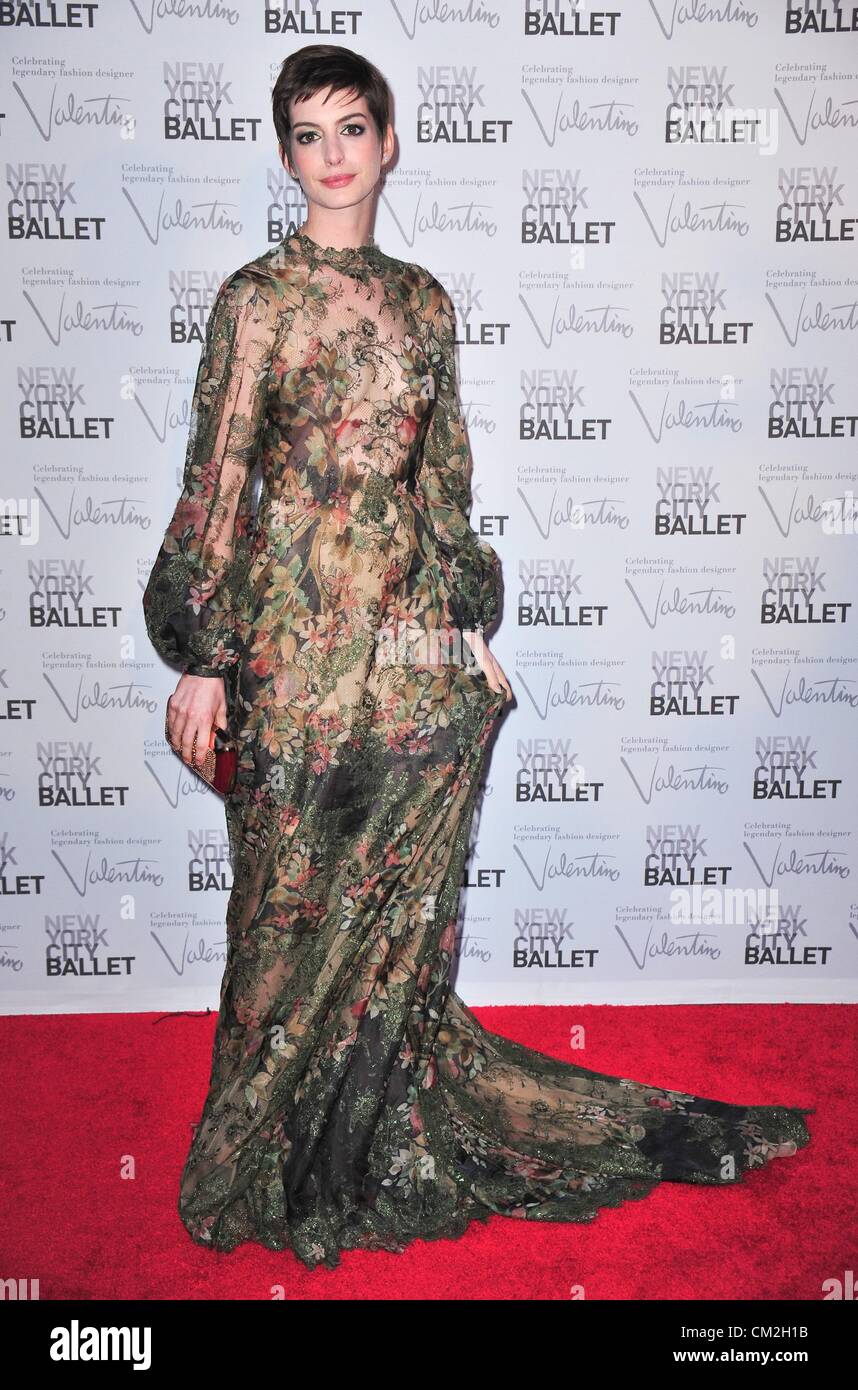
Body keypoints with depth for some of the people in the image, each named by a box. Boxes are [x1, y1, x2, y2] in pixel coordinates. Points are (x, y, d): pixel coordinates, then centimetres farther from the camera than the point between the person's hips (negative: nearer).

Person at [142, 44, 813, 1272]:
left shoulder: (424, 299, 12)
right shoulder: (258, 297, -1)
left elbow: (447, 472, 14)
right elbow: (216, 482, -4)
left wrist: (470, 625, 10)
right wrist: (203, 655, -7)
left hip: (413, 620, 4)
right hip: (298, 618, -4)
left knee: (406, 886, 9)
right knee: (299, 891, 6)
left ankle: (387, 1134, 30)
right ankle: (284, 1167, 27)